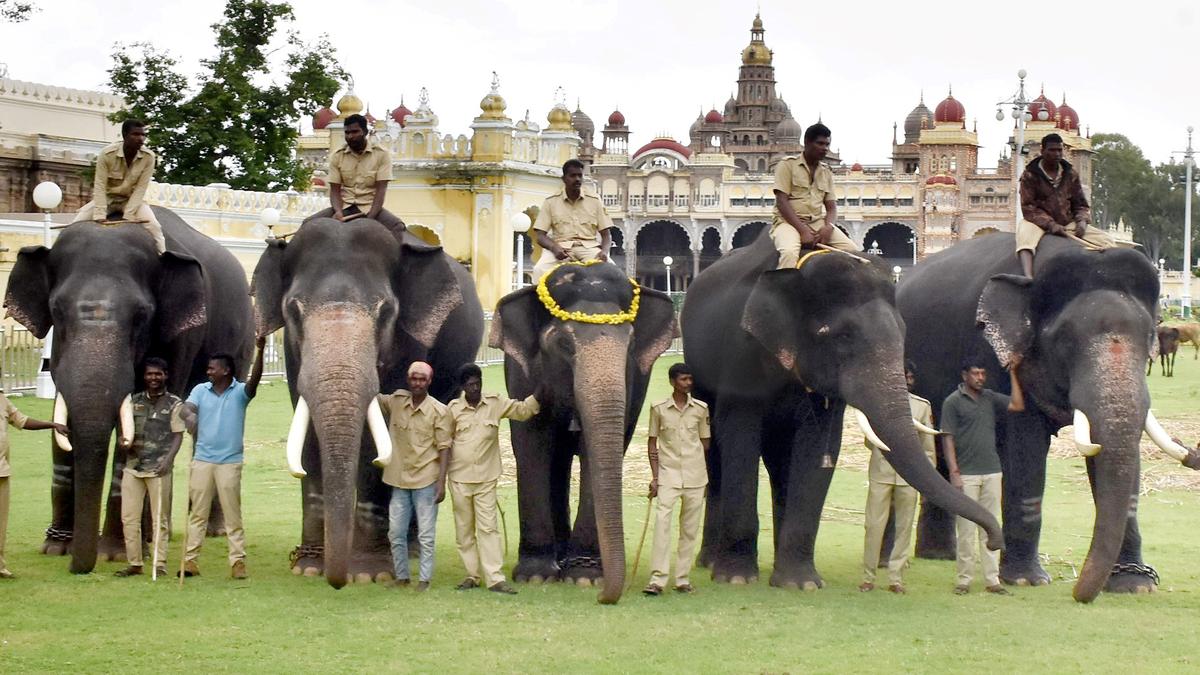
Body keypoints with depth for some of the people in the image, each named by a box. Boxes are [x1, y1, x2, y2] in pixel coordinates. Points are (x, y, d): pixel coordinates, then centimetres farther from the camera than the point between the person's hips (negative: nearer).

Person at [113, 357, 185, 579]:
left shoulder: (174, 404, 1)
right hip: (133, 467, 4)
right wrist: (124, 442, -2)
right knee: (129, 517, 2)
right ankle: (134, 563, 10)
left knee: (159, 519, 0)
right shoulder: (134, 401, 14)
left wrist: (168, 460, -19)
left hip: (158, 469, -4)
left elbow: (178, 436, -4)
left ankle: (160, 564, 5)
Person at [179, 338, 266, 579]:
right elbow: (187, 407, -10)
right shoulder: (201, 390, 5)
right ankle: (190, 560, 8)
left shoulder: (240, 392, -3)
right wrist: (189, 415, -36)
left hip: (230, 461, -3)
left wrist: (259, 352, -38)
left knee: (233, 514, 0)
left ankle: (238, 561, 3)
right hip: (202, 459, 3)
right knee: (197, 513, 6)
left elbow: (254, 380, -22)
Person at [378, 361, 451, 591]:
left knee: (426, 535, 0)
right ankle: (401, 576, 18)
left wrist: (441, 483, -12)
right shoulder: (396, 401, 4)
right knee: (396, 533, 7)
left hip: (426, 481, -4)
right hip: (400, 481, 4)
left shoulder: (439, 411, -7)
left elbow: (444, 448, -7)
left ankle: (424, 579, 7)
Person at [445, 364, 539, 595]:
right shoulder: (453, 408, 0)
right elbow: (445, 441, 6)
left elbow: (523, 410, 4)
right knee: (464, 529, 6)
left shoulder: (495, 404, 0)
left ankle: (495, 578, -9)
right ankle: (472, 575, 15)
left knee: (488, 527, -6)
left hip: (486, 478, -1)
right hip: (459, 478, 1)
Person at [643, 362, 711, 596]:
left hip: (695, 475, 2)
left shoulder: (700, 408, 5)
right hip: (668, 474, -2)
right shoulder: (659, 409, 1)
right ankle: (657, 579, -17)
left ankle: (682, 578, 12)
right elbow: (652, 443, 4)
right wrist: (654, 477, -1)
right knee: (662, 522, -14)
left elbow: (705, 442, 14)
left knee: (690, 528, 4)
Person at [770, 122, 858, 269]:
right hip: (789, 221, -6)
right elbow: (782, 202, -8)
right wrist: (803, 231, -18)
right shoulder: (787, 165, 0)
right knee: (789, 253, -37)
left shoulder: (827, 173, 16)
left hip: (818, 223, 6)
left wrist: (828, 227, -11)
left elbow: (831, 207, 13)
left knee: (853, 250, -14)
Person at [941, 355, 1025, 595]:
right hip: (966, 474, -5)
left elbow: (1018, 405, 4)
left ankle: (992, 579, 9)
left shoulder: (990, 398, 13)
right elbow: (948, 439, -6)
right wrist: (954, 472, -13)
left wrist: (1012, 373, 3)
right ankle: (964, 580, 3)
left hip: (992, 472, 5)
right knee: (966, 529, -3)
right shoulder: (953, 402, -2)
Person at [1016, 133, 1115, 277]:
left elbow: (1081, 204, 13)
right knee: (1025, 233, -42)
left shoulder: (1071, 174, 10)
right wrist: (1050, 224, -22)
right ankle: (1028, 279, -62)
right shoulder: (1030, 175, -2)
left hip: (1068, 224, 5)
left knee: (1108, 241, -13)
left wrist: (1082, 221, -11)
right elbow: (1028, 208, -9)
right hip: (1039, 223, -5)